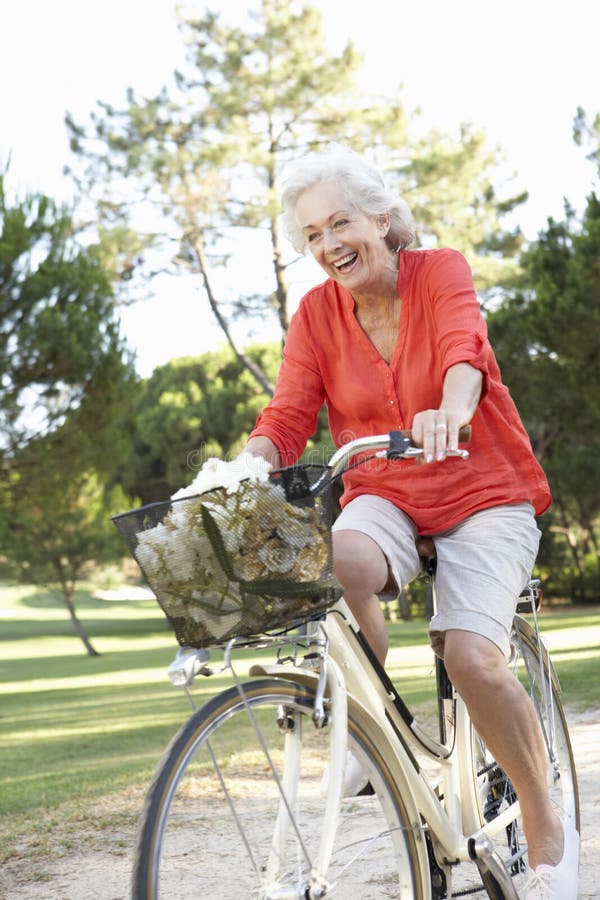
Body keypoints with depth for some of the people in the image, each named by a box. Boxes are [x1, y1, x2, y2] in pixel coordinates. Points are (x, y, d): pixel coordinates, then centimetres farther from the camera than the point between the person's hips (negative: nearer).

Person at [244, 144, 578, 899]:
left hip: (484, 497, -2)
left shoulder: (441, 273, -9)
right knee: (340, 565, -34)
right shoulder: (316, 314, 0)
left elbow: (465, 350, -29)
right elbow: (286, 420, -8)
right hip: (386, 499, 2)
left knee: (471, 657, -24)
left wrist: (449, 411, -52)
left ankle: (547, 834, -1)